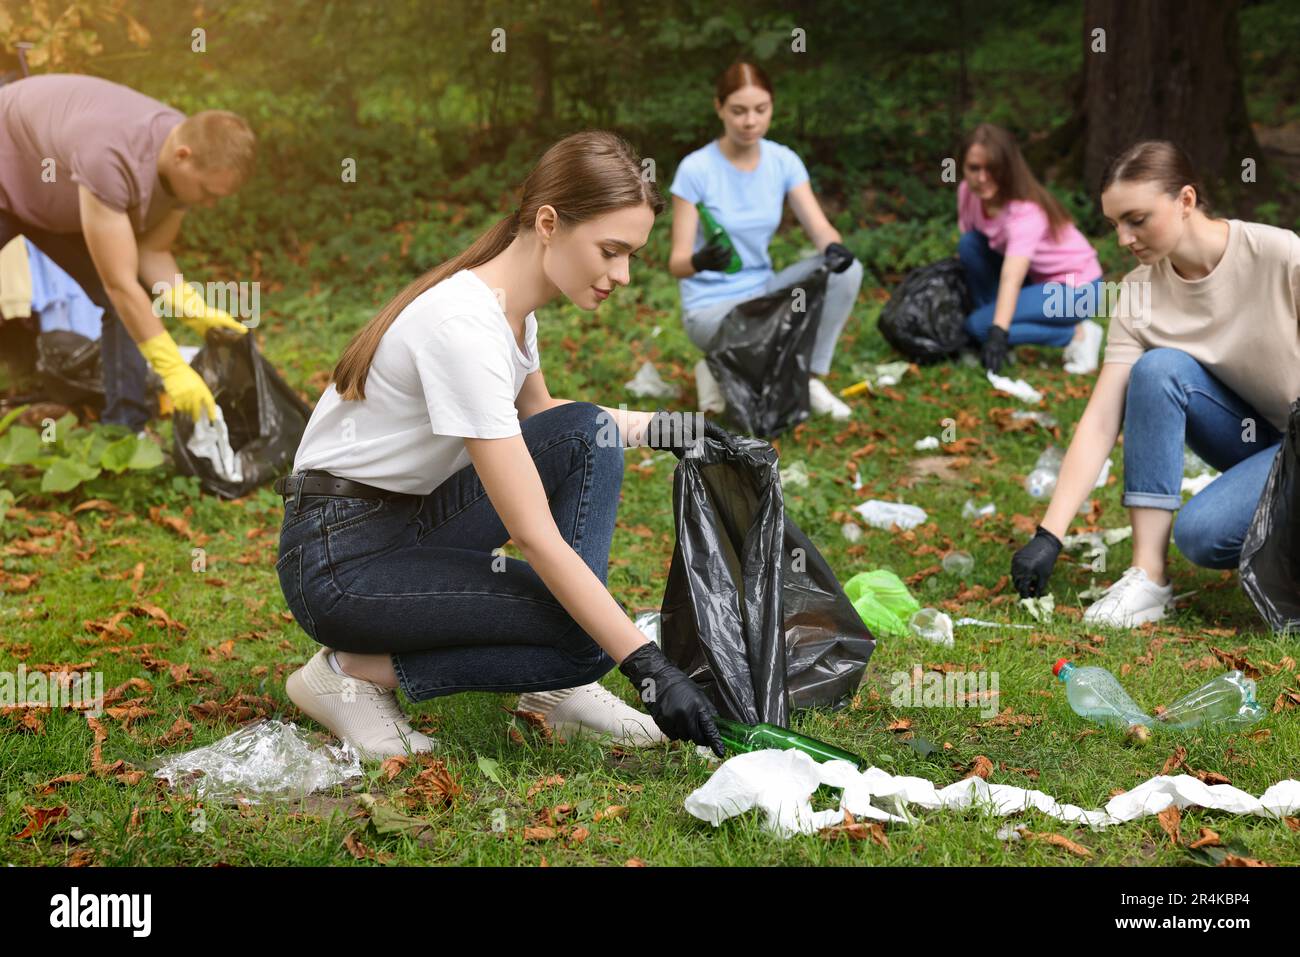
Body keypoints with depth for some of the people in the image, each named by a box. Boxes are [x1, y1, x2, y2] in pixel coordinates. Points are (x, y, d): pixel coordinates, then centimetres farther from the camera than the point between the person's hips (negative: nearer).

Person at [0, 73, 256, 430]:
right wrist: (173, 368, -39)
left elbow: (152, 250, -11)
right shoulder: (112, 159, -44)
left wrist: (192, 308, -29)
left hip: (59, 196, 7)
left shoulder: (187, 165, -21)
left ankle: (126, 428, -3)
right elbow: (119, 283, -41)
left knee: (128, 306, -5)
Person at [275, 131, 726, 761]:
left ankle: (557, 685, -5)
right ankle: (356, 670, -6)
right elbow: (536, 538, -29)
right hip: (340, 559, -9)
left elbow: (536, 416, 24)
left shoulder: (510, 300, 0)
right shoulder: (465, 326, -28)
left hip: (410, 520, 9)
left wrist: (656, 429, 9)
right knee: (589, 638, -18)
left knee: (587, 434, -7)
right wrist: (649, 669, -28)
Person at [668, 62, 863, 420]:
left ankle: (812, 379, -8)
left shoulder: (783, 161, -1)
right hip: (711, 306, -5)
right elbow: (677, 262, -18)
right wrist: (700, 261, -42)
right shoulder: (696, 169, -15)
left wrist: (834, 249, -36)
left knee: (847, 270, -19)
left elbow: (820, 228, -11)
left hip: (763, 291, 5)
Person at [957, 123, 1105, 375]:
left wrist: (998, 333, -52)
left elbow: (1011, 277, -43)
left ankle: (1078, 334, -10)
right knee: (970, 244, -16)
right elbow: (963, 253, 6)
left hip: (1076, 289, -7)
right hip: (1035, 279, 7)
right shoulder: (968, 192, -9)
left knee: (978, 326, -24)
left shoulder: (1026, 210, -30)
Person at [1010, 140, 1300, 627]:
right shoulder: (1139, 292, -10)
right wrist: (1047, 537, -23)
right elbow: (1099, 423, -15)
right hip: (1249, 435, 5)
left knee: (1202, 533, -29)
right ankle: (1148, 576, -22)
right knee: (1157, 368, -24)